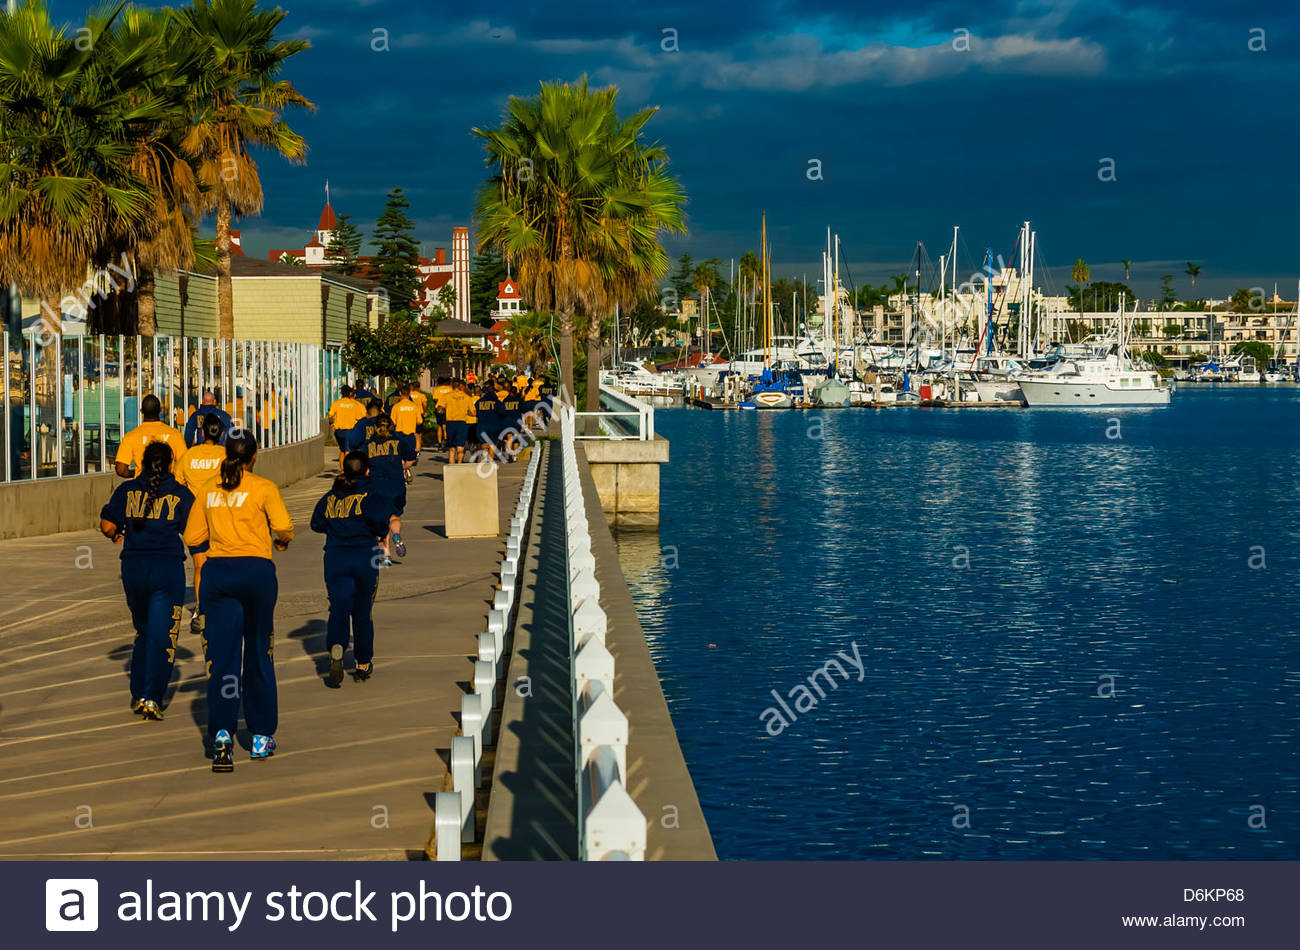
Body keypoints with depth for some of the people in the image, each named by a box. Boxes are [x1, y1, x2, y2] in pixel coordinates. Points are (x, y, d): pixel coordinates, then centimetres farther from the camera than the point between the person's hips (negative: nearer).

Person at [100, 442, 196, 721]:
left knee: (143, 632, 19)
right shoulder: (181, 494, -2)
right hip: (168, 567, -3)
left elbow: (107, 524, 2)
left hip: (133, 567, 3)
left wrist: (116, 537, 24)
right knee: (162, 636, -1)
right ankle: (152, 697, -13)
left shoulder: (127, 490, 4)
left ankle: (138, 695, 15)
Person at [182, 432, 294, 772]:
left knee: (221, 655, 1)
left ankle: (222, 734, -14)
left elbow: (193, 538, 9)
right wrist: (282, 541, 10)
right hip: (256, 571, -2)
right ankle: (262, 737, 16)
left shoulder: (209, 490, 8)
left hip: (216, 573, 2)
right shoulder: (263, 488, -3)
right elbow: (283, 527, -12)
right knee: (258, 654, 9)